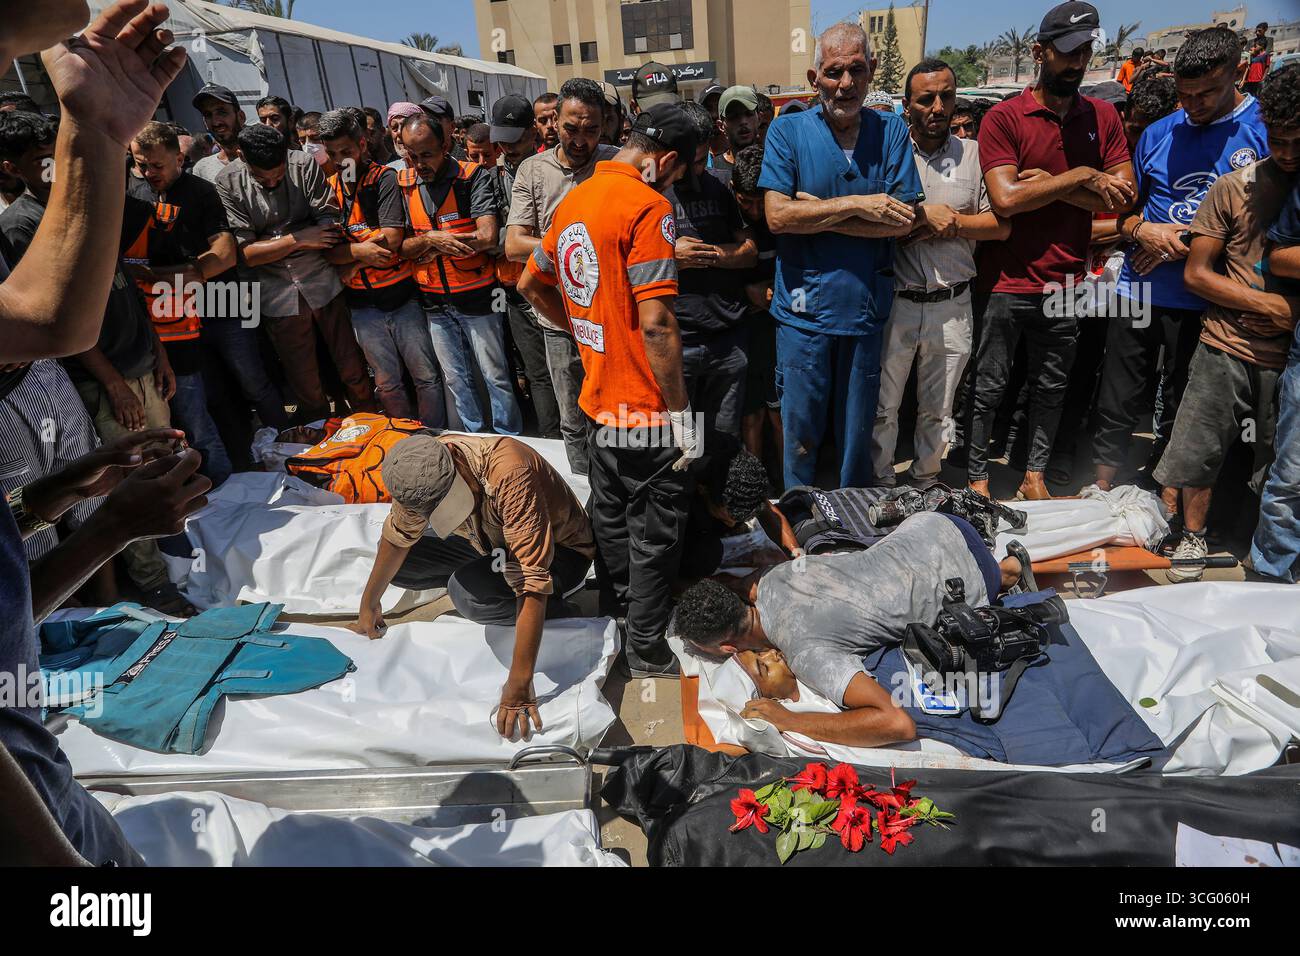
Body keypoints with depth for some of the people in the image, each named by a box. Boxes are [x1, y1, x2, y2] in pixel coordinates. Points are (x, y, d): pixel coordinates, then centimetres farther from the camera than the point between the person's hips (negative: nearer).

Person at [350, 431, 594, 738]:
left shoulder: (509, 473, -40)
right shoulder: (421, 470, -20)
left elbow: (533, 578, -42)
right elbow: (398, 535, 1)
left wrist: (519, 684, -42)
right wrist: (369, 604, 10)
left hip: (561, 549, -7)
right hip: (494, 540, 7)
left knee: (468, 591, -33)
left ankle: (558, 613, -7)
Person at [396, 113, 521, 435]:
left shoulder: (474, 176, -11)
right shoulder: (403, 184, 3)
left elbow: (487, 237, -23)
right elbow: (400, 248, 0)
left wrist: (432, 242, -15)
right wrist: (431, 239, -19)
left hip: (477, 298, -4)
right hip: (435, 302, 5)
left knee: (496, 376, 5)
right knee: (455, 379, 14)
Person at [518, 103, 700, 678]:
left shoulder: (574, 201, 9)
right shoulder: (648, 206, -17)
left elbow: (531, 285, 21)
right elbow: (656, 323, -24)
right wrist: (682, 412, -17)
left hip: (599, 398, 9)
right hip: (646, 407, -8)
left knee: (611, 516, 24)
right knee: (656, 532, 6)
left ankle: (616, 609, 44)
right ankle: (648, 653, 19)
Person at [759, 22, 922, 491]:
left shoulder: (891, 130, 3)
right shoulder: (787, 131, -1)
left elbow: (902, 221, -7)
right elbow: (777, 216, -13)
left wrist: (816, 211, -12)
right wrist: (857, 205, -14)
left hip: (866, 306, 2)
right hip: (804, 307, -1)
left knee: (858, 432, 14)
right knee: (800, 431, 7)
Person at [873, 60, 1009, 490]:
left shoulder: (973, 154, 7)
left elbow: (1001, 224, 2)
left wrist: (950, 223, -10)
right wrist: (924, 214, -15)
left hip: (952, 305, 2)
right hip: (894, 303, -2)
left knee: (937, 411, 13)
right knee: (881, 406, 7)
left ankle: (924, 483, 30)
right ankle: (880, 484, 23)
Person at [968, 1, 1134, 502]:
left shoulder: (1103, 116, 9)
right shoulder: (1003, 118, -5)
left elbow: (1123, 195, -1)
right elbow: (1006, 198, -18)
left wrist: (1048, 184, -11)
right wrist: (1081, 177, -12)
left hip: (1067, 284, 5)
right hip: (1009, 282, -4)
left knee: (1051, 389, 14)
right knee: (989, 389, 4)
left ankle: (1035, 478, 28)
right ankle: (977, 481, 18)